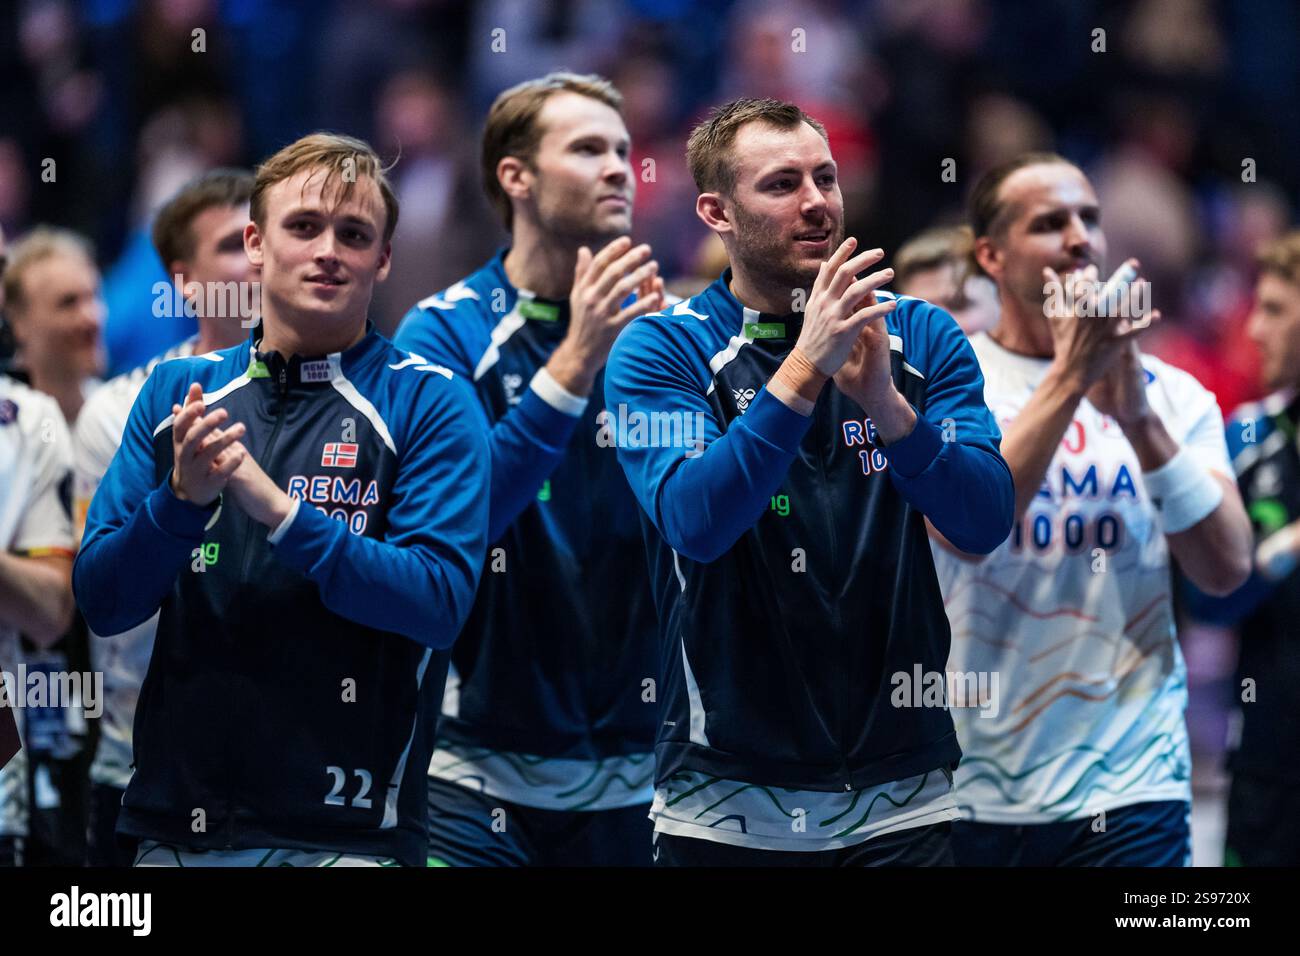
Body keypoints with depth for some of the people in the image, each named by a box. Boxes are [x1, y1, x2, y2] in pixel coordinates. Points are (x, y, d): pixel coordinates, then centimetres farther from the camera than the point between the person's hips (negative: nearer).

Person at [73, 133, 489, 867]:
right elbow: (103, 603, 4)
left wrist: (280, 513, -23)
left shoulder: (429, 403, -3)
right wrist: (182, 499, -15)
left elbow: (440, 602, -13)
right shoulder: (176, 392, 8)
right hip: (177, 821, 4)